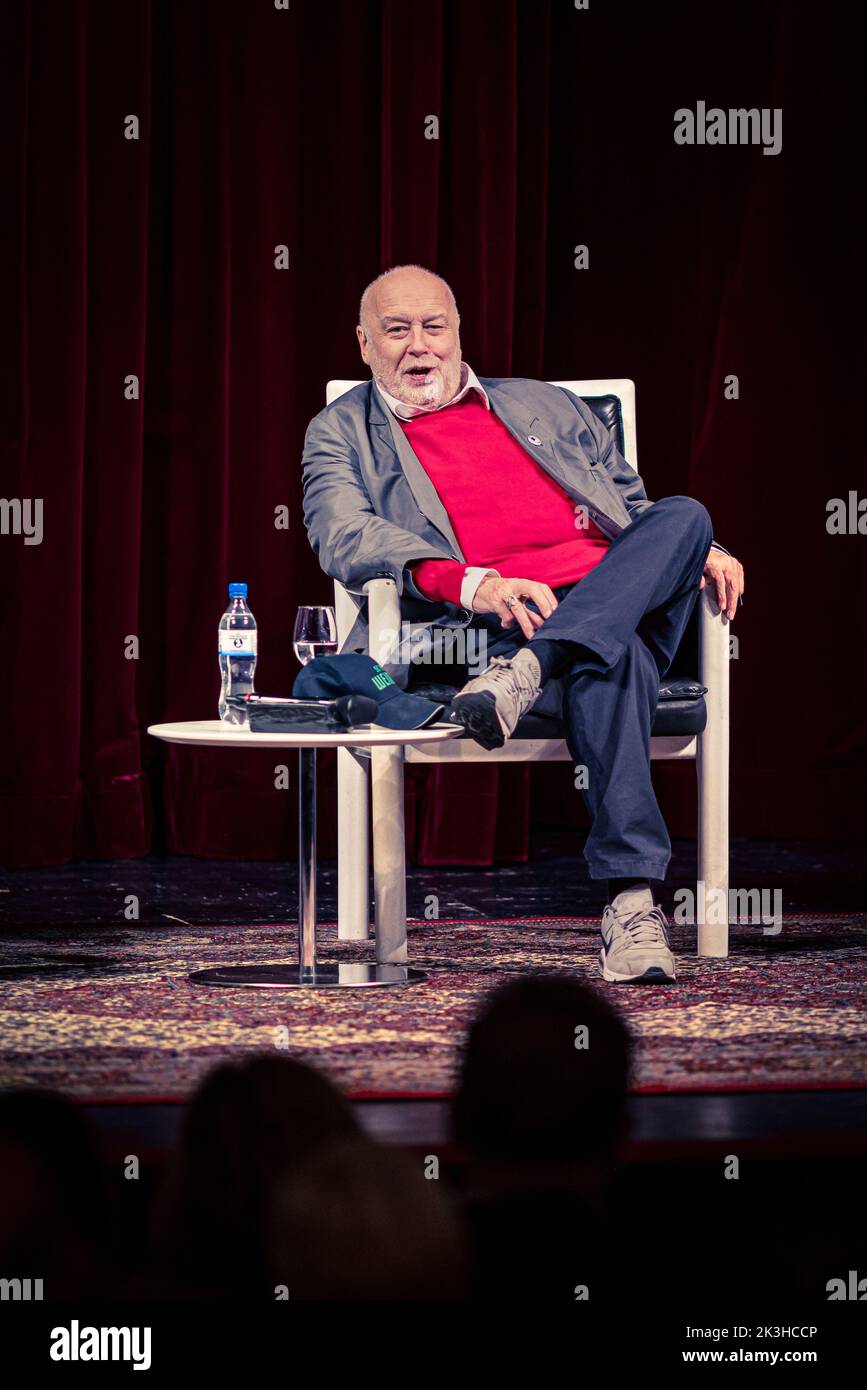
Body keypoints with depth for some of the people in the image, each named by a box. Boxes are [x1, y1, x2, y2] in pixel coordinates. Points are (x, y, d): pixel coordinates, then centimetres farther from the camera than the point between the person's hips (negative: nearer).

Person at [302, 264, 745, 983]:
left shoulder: (546, 405, 30)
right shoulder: (341, 434, 17)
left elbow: (636, 506, 31)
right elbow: (345, 538, -3)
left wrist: (700, 549, 5)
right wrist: (473, 585, -21)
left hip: (619, 598, 4)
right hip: (498, 627, -4)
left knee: (684, 515, -29)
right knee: (606, 663, -37)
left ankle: (525, 674, -46)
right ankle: (632, 905, -48)